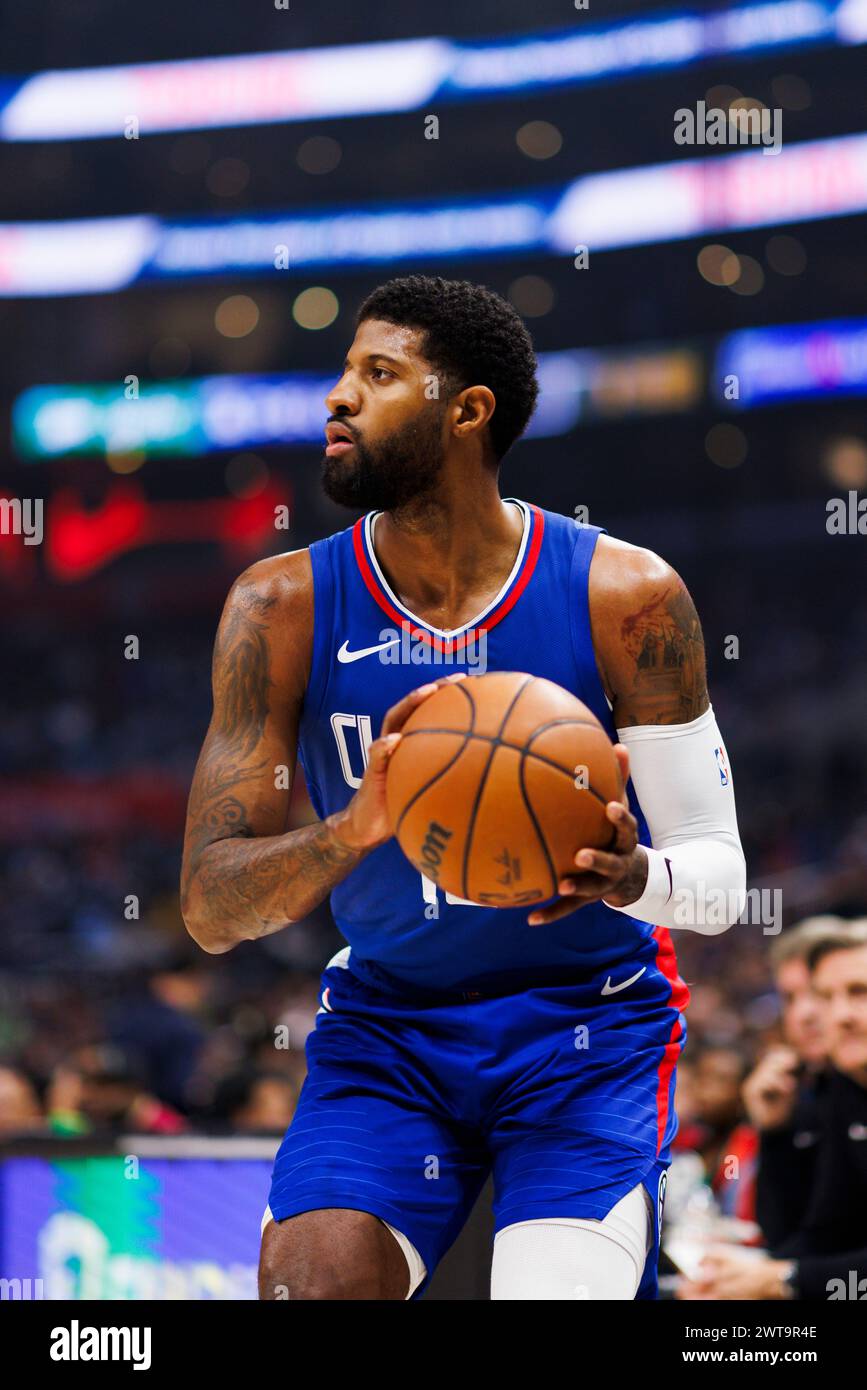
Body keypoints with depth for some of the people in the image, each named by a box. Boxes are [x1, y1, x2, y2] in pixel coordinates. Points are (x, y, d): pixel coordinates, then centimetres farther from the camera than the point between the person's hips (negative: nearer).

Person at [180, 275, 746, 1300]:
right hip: (384, 1023, 2)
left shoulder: (626, 597, -11)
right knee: (313, 1279, -20)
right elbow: (209, 909, -11)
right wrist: (354, 831, -32)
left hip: (587, 1027, -1)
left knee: (562, 1293, -21)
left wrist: (633, 876, -30)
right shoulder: (284, 607, -8)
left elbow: (718, 873, -6)